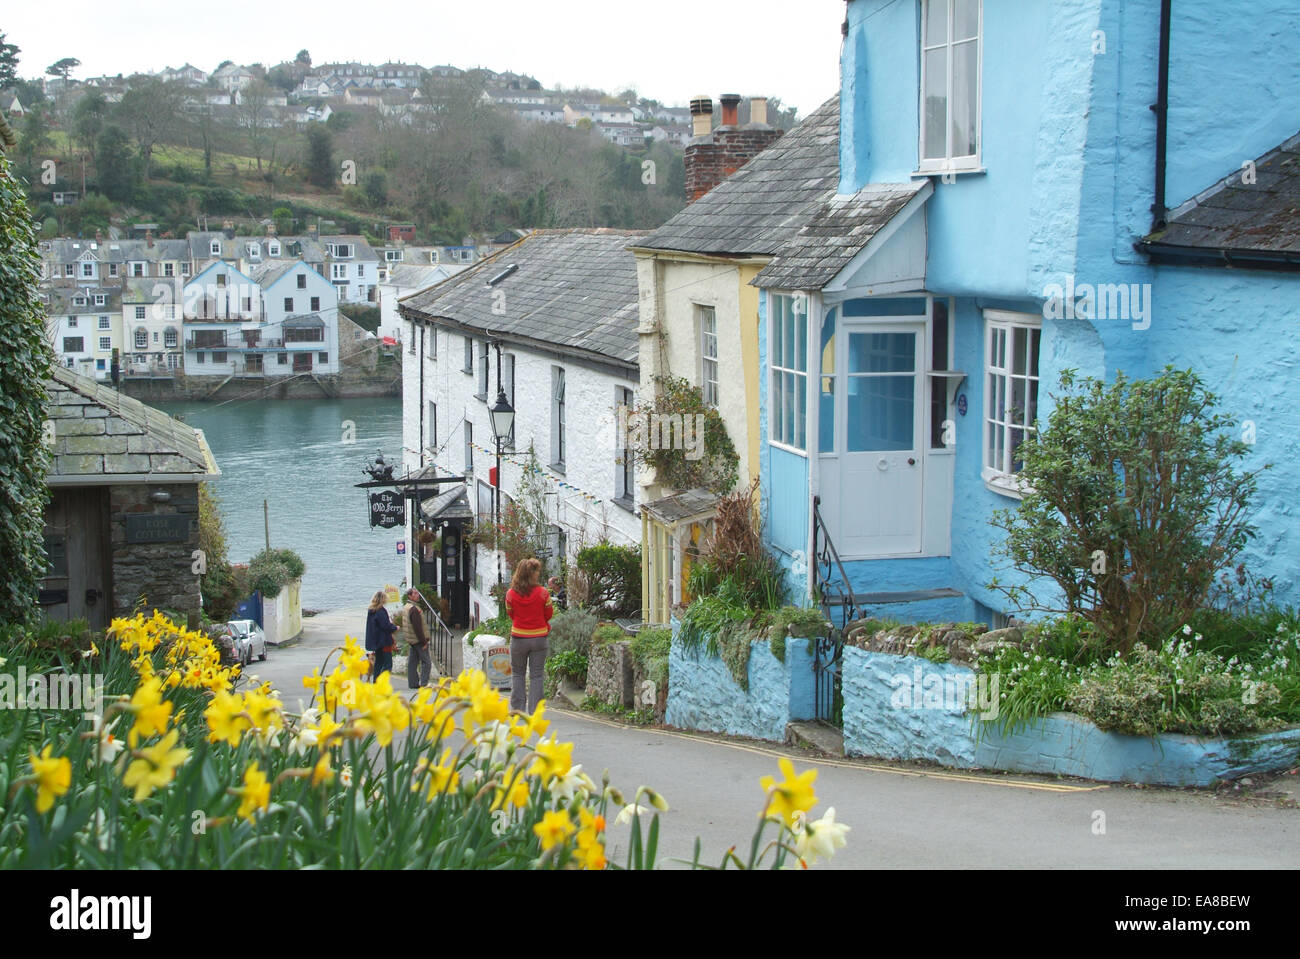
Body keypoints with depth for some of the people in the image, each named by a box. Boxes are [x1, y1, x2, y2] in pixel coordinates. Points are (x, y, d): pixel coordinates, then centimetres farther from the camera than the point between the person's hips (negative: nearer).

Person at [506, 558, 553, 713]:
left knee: (517, 674, 14)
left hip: (518, 638, 1)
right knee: (536, 676, 6)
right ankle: (534, 711, 5)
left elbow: (511, 615, 6)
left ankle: (517, 709, 11)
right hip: (539, 638, -1)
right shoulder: (542, 593, -11)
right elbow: (549, 614, 1)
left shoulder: (510, 594, -7)